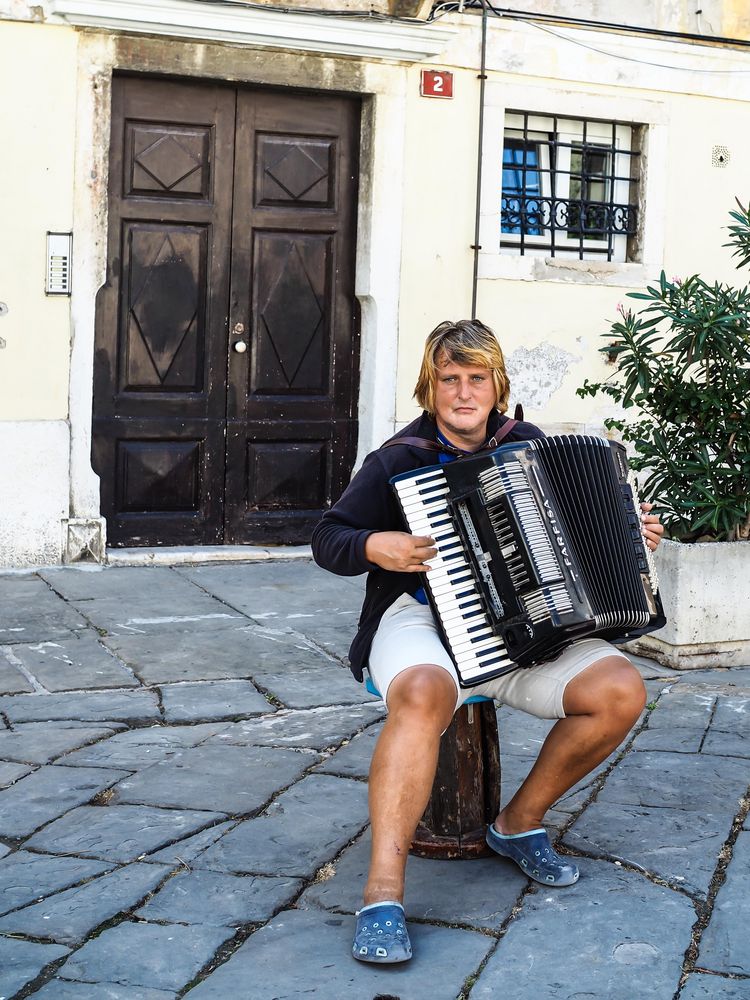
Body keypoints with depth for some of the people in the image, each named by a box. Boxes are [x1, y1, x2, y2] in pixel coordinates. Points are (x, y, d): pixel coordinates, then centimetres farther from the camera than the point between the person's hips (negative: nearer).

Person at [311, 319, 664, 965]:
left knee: (622, 690, -18)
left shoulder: (529, 446, 12)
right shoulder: (398, 460, 2)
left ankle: (521, 821, 3)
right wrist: (374, 547, -17)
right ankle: (383, 893, -38)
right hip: (421, 618, -4)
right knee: (424, 694, -40)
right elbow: (328, 539, 3)